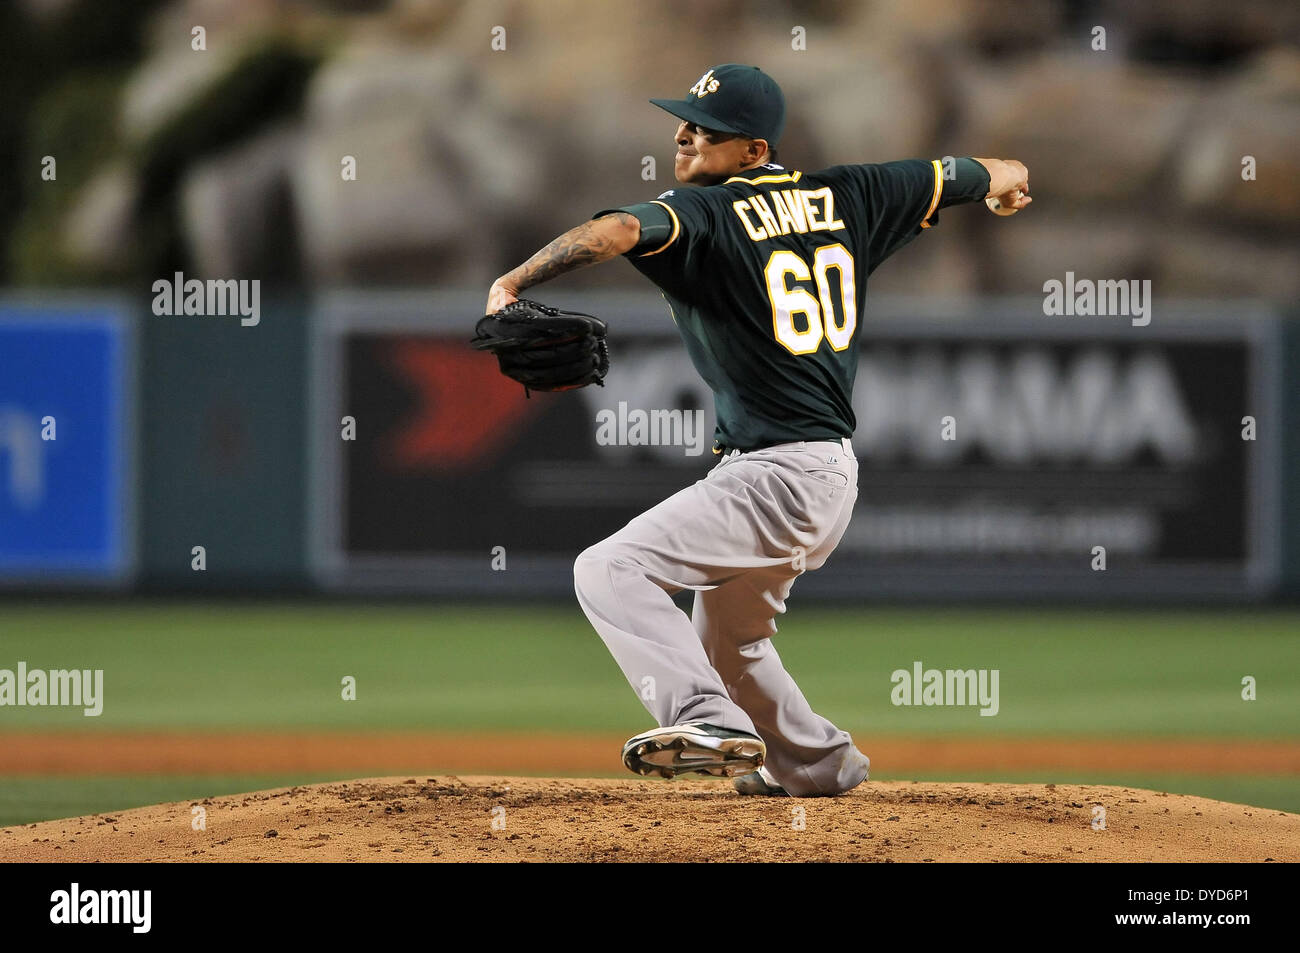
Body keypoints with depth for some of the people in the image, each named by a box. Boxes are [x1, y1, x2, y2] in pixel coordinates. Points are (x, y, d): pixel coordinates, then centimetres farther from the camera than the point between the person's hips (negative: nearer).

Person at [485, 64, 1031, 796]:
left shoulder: (708, 214, -12)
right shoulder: (844, 198, 10)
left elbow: (619, 230, -31)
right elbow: (962, 177, 24)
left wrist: (514, 282, -33)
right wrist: (1007, 179, 45)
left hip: (776, 476, -9)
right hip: (831, 471, 9)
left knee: (611, 571, -20)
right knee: (728, 639, 29)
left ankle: (710, 722, -35)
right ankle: (820, 766, 46)